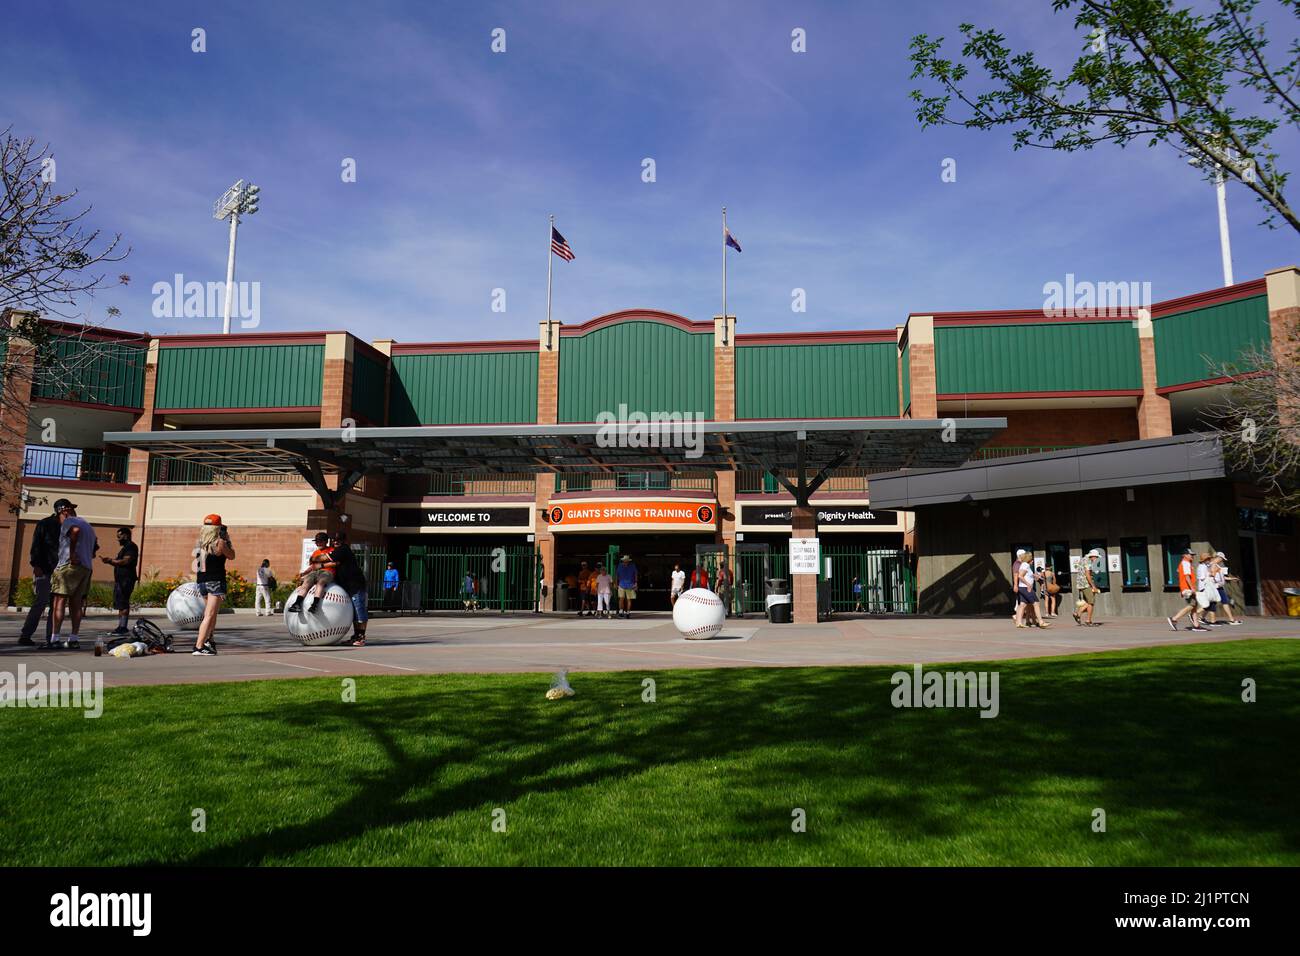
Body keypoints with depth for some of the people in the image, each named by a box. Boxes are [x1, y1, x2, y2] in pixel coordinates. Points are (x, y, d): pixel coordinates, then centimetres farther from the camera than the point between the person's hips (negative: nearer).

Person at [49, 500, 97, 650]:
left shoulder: (68, 521, 0)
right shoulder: (87, 525, 25)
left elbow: (75, 530, -26)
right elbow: (93, 551, 25)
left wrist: (72, 553, -22)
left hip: (69, 565, -8)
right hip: (86, 567, 8)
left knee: (60, 601, -7)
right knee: (76, 603, 8)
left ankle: (54, 638, -11)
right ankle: (74, 638, 5)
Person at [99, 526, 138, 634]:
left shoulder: (131, 547, -8)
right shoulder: (124, 547, 24)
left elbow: (126, 561, -19)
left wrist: (111, 560, -9)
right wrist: (110, 561, 11)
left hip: (126, 580, -11)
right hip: (120, 579, 11)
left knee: (123, 604, -12)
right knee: (120, 604, 10)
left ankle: (123, 627, -13)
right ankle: (120, 626, 12)